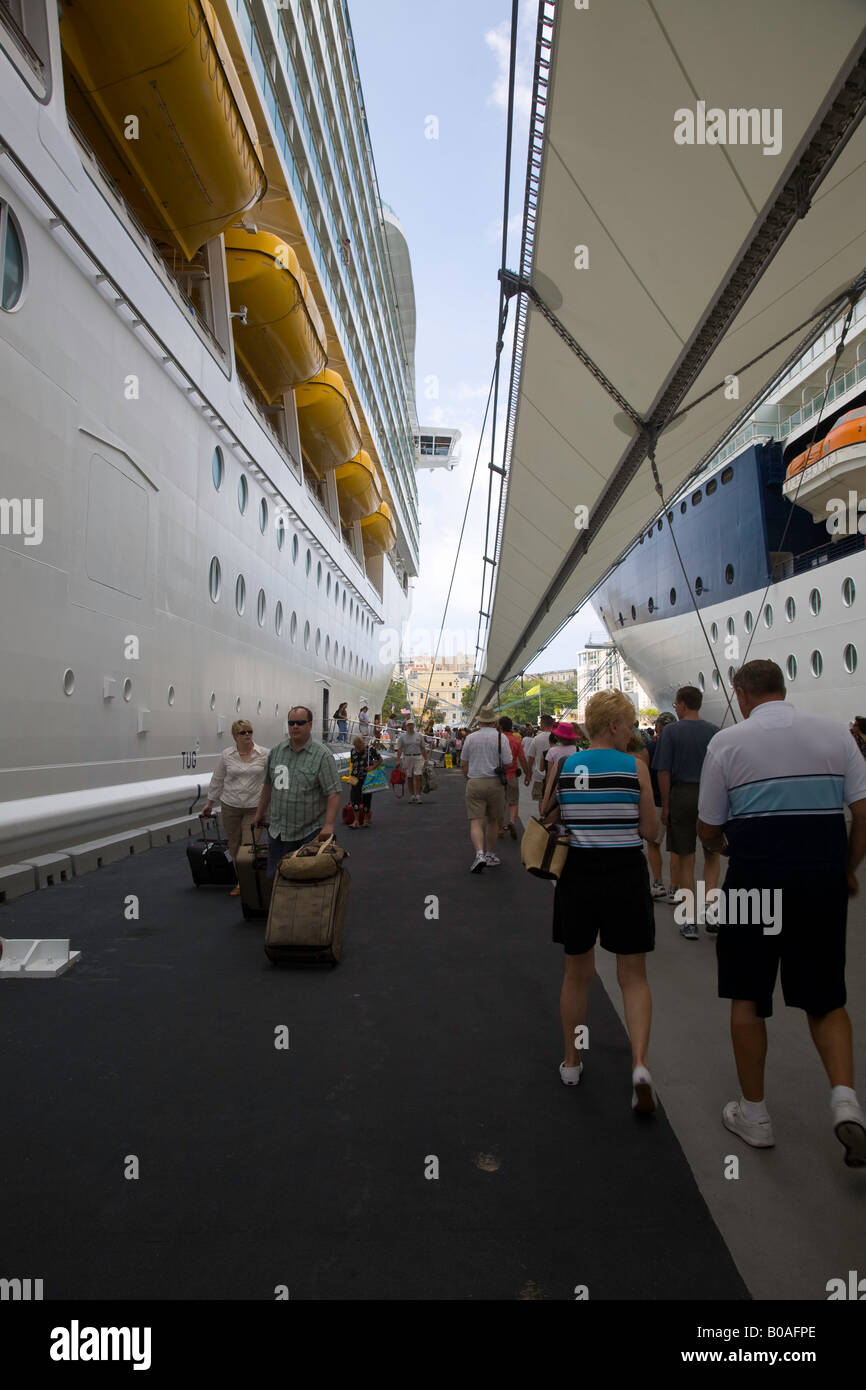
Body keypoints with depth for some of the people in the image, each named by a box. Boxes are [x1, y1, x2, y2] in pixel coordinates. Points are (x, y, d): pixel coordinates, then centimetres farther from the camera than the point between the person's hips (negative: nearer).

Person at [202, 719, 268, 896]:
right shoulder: (226, 755, 0)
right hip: (230, 806, 2)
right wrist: (209, 803, 12)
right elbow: (217, 780, 8)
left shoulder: (264, 754, -4)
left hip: (254, 807, -2)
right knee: (234, 845, 8)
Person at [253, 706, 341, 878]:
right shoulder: (276, 751, 7)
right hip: (278, 831, 5)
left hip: (311, 832, -5)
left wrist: (329, 825, -23)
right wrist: (260, 813, 18)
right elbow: (268, 785, 17)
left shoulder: (322, 756, -10)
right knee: (274, 877, 12)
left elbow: (333, 793, -14)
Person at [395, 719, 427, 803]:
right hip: (407, 758, 0)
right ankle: (412, 796, 17)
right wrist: (398, 760, -11)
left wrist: (426, 759, 5)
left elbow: (423, 749, 10)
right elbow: (399, 749, -2)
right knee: (409, 778, 6)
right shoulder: (402, 737, 3)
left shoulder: (419, 736, 8)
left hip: (418, 758, 0)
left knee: (418, 777, -9)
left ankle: (418, 796, -7)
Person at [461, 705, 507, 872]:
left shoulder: (470, 737, 2)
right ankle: (489, 854, 25)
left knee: (476, 821, -2)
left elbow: (463, 763, 8)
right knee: (493, 820, 16)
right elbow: (508, 763, -5)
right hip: (495, 783, 0)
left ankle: (480, 854, -21)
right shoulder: (501, 737, -3)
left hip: (474, 783, 0)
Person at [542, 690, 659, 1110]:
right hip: (625, 875, -2)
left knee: (577, 973, 19)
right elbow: (650, 830, -5)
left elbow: (546, 818, 6)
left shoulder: (563, 765, -1)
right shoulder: (635, 766, -7)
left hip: (577, 875, 2)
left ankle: (571, 1061, 31)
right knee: (633, 976, 12)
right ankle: (640, 1063, -4)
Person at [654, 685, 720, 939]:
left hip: (682, 795, -2)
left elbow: (664, 772, -8)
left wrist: (665, 805, -1)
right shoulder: (714, 730, 2)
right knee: (711, 855, 17)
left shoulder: (672, 731, -5)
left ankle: (690, 921, 11)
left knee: (685, 858, 7)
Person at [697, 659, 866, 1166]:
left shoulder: (727, 742, -3)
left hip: (755, 877, -2)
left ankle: (754, 1113, 25)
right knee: (825, 996, 20)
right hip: (824, 875, 3)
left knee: (747, 997, 14)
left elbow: (708, 829, 3)